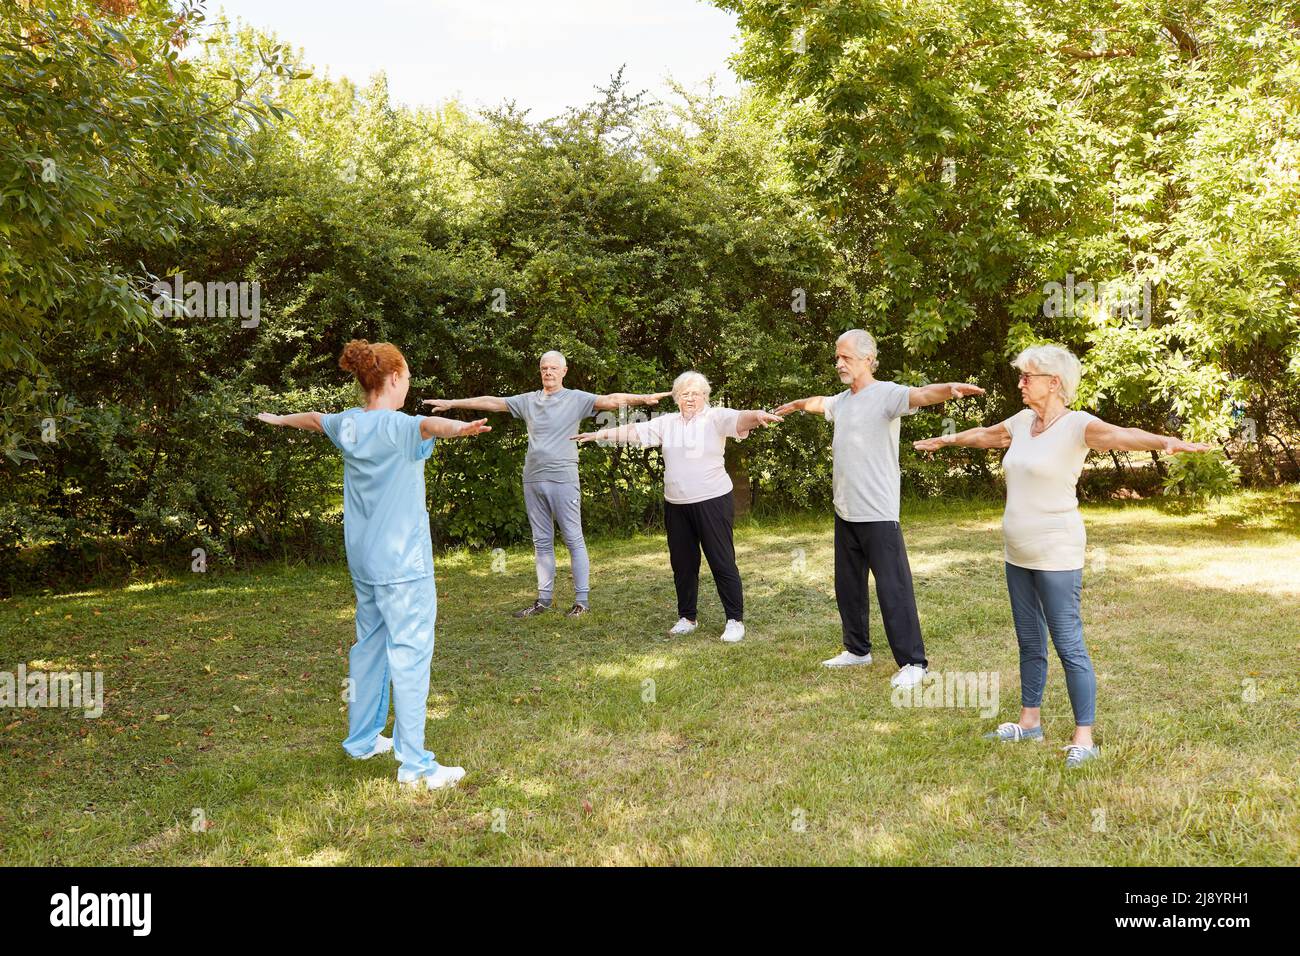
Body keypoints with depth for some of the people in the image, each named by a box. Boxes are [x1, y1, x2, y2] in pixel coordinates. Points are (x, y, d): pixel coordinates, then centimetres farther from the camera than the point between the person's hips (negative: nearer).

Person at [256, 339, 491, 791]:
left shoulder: (347, 424, 8)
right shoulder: (396, 426, -16)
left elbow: (313, 418, 31)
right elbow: (428, 424, -40)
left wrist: (280, 419, 52)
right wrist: (460, 427, -62)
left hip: (363, 559, 9)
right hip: (402, 561, -9)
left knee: (370, 645, 20)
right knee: (410, 653, -7)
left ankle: (362, 738, 33)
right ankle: (415, 765, -5)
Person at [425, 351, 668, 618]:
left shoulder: (576, 398, -1)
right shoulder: (528, 400, 11)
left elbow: (611, 400, -13)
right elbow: (491, 402, 13)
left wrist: (643, 398, -28)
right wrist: (451, 403, 14)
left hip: (563, 479, -5)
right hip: (533, 479, 5)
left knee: (574, 539, 0)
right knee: (541, 541, 11)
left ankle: (582, 599, 6)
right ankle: (544, 598, 19)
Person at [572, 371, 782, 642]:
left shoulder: (716, 418, -6)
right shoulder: (666, 422, 8)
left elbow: (739, 419, -25)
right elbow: (633, 430, 12)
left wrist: (758, 415, -46)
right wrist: (600, 434, 11)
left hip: (713, 501, -5)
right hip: (676, 505, 5)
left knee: (722, 562, -2)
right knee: (682, 564, 13)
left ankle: (735, 620, 8)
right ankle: (687, 617, 27)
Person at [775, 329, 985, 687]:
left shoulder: (886, 394, -12)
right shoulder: (842, 400, 12)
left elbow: (921, 394, -32)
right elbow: (817, 402, 35)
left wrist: (950, 388, -53)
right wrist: (792, 406, 54)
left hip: (878, 513, -8)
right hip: (845, 511, 8)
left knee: (893, 588, -3)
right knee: (848, 586, 18)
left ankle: (912, 662, 6)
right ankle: (857, 649, 33)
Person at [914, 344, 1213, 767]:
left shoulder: (1077, 424, -12)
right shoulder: (1023, 420, 10)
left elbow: (1121, 434, -31)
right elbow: (985, 434, 29)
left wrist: (1165, 441, -50)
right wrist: (945, 440, 45)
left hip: (1056, 554, -8)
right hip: (1017, 554, 8)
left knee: (1069, 645, -4)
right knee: (1029, 641, 16)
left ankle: (1084, 737, 5)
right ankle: (1030, 721, 28)